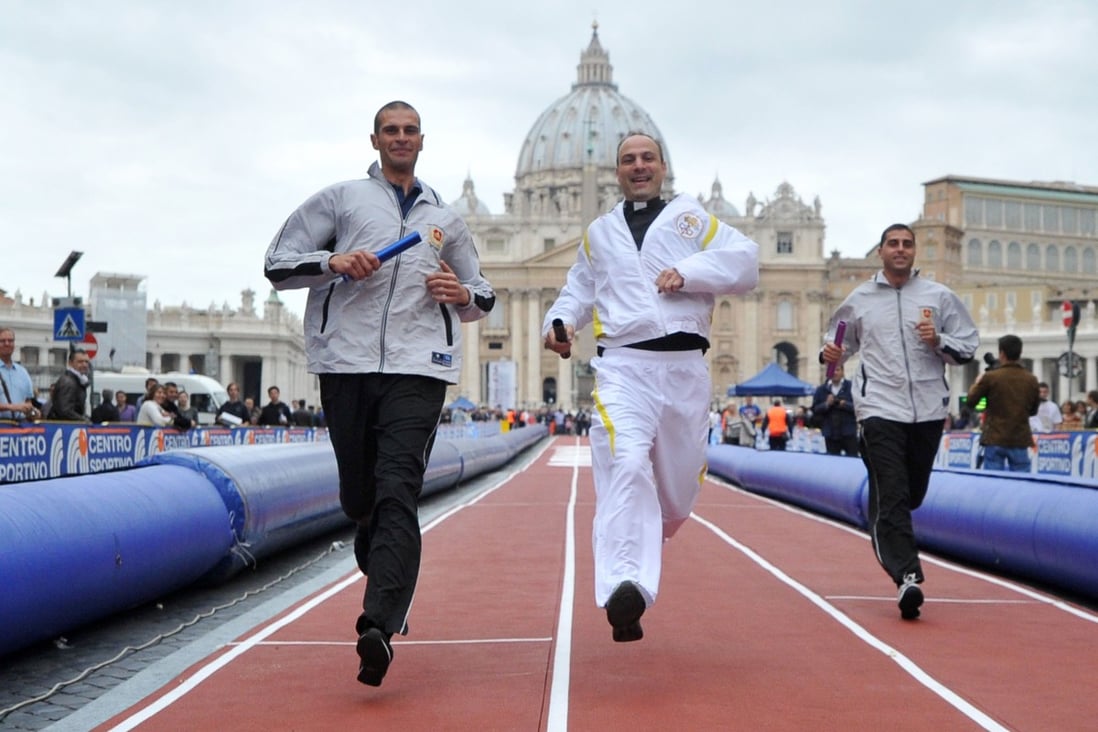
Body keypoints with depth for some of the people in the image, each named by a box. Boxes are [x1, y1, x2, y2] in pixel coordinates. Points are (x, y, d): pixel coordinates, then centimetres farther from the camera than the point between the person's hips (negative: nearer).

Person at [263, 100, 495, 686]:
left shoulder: (445, 219, 22)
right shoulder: (341, 199, 15)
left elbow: (483, 296, 29)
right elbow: (277, 264, 11)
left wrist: (465, 294, 5)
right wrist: (333, 261, -8)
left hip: (418, 367, 0)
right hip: (346, 362, 1)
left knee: (397, 492, -16)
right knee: (358, 498, 5)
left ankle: (379, 627, -26)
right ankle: (388, 584, 32)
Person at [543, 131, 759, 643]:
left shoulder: (692, 218, 13)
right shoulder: (599, 233, 22)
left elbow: (745, 263, 1)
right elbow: (579, 291, 29)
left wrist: (687, 271, -13)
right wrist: (559, 322, 7)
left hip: (684, 367, 1)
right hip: (622, 365, 0)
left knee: (679, 485, 8)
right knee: (627, 467, -24)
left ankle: (637, 540, 42)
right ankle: (624, 588, -36)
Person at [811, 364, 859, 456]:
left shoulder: (851, 387, 0)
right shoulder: (821, 390, 7)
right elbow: (815, 409, 4)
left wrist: (845, 404, -19)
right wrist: (826, 404, -12)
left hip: (849, 432, -2)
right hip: (830, 434, 2)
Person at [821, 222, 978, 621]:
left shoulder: (939, 296, 6)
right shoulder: (859, 300, 6)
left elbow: (968, 347, 8)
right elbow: (841, 343, 19)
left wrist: (938, 341, -12)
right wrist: (830, 353, -4)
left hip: (928, 409, 2)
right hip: (881, 408, -2)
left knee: (913, 494, 14)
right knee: (891, 495, -14)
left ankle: (884, 530, 42)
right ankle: (907, 577, -19)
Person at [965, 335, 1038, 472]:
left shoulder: (990, 377, -9)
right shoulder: (1031, 380, 0)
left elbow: (970, 401, 4)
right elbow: (1033, 410, 13)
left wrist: (977, 382, 20)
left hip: (995, 440, -2)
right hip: (1020, 440, 2)